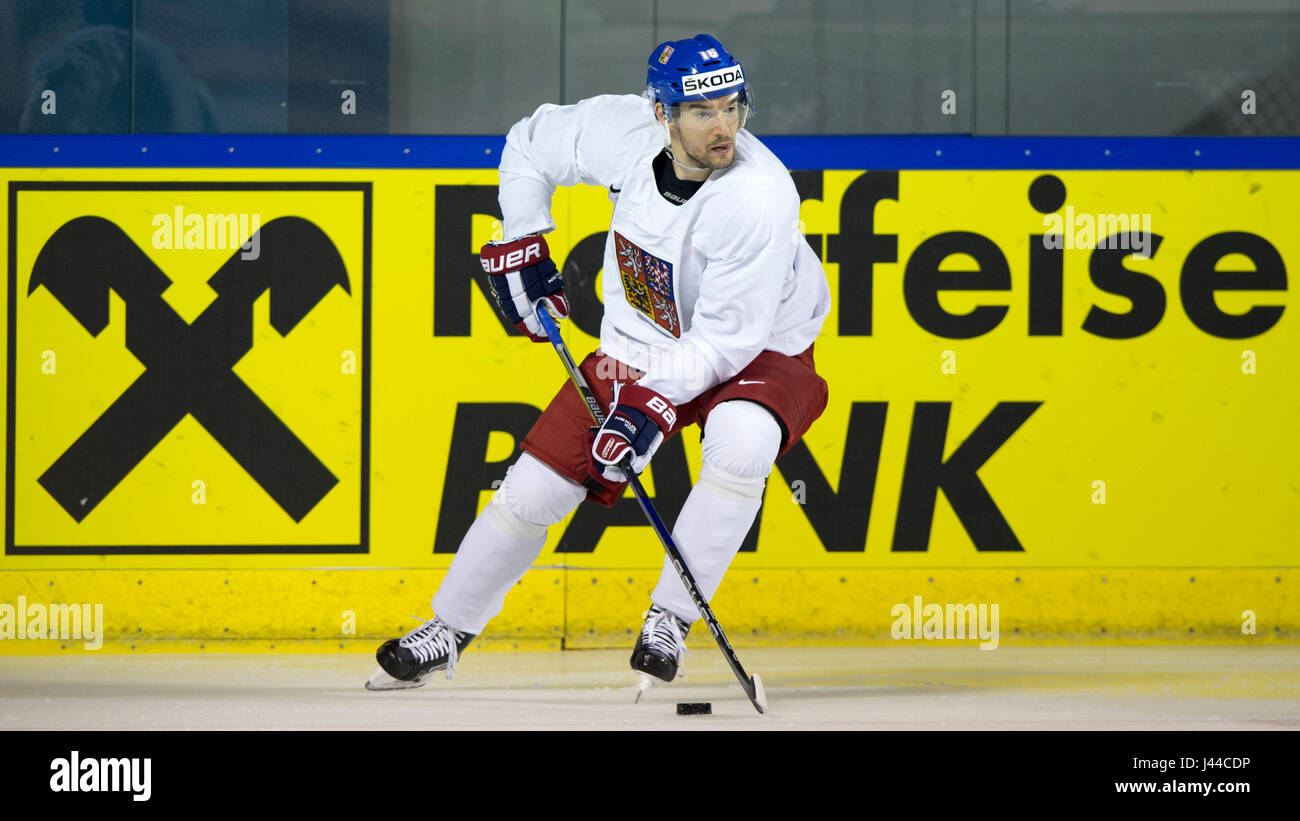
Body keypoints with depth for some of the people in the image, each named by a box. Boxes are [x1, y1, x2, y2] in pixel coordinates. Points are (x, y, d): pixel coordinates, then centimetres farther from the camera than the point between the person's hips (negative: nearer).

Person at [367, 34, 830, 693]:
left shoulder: (759, 194, -33)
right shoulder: (622, 131, -20)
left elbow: (726, 339, -30)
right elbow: (531, 145, 3)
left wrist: (652, 406, -36)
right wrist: (521, 244, -1)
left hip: (759, 350, -4)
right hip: (640, 346, 4)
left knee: (743, 436, -37)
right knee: (536, 484, -1)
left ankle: (669, 622, -21)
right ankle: (447, 632, 22)